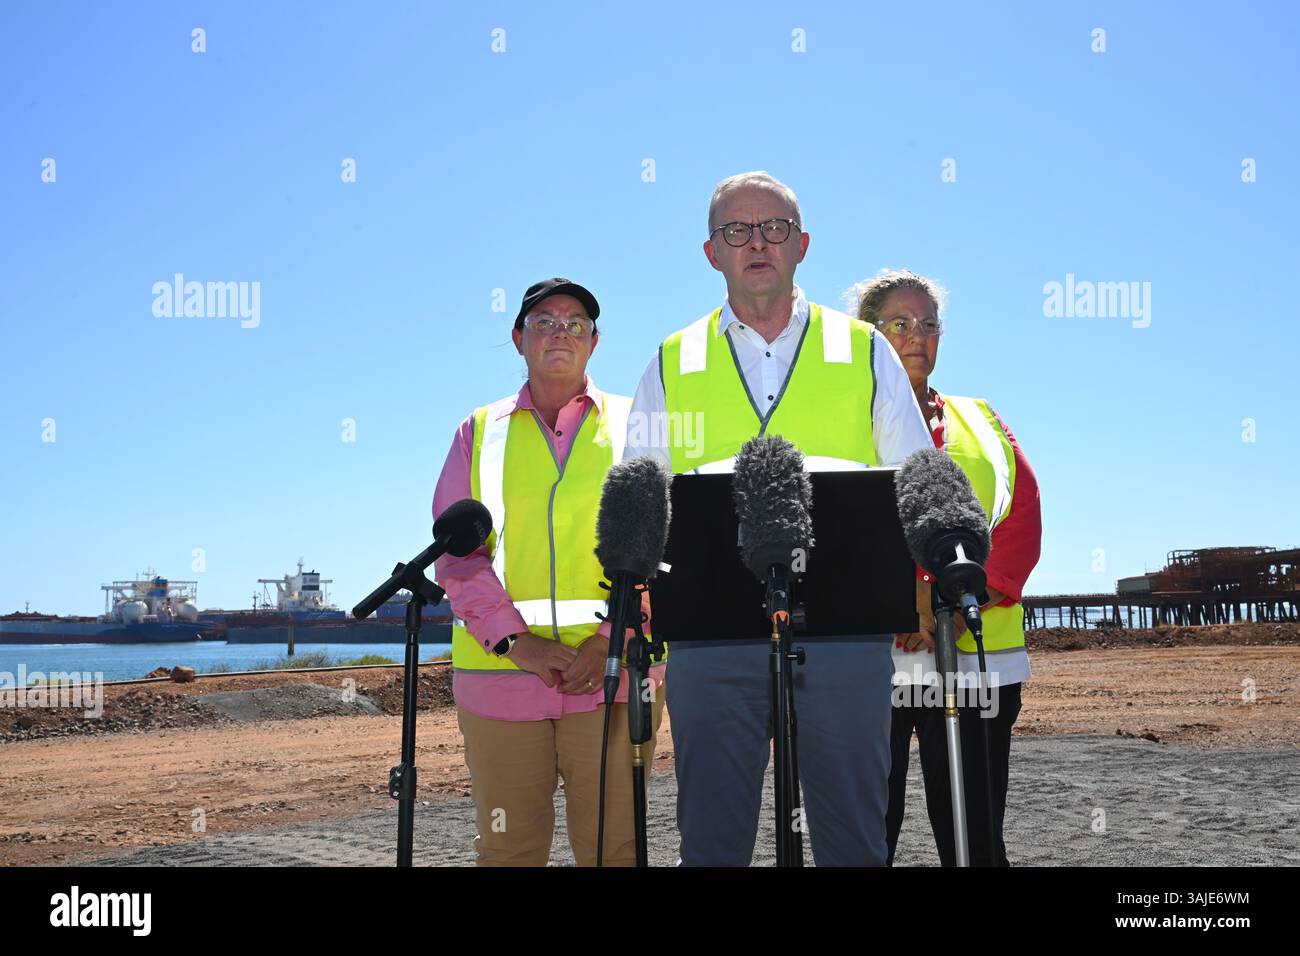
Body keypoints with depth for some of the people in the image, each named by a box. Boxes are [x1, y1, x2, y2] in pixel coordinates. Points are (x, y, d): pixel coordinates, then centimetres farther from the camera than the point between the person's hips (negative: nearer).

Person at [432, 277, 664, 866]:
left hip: (613, 669, -1)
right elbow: (456, 552, 5)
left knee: (613, 846, 1)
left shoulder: (631, 424, 12)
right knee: (507, 849, 5)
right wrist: (515, 639, -9)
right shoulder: (481, 432, 14)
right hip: (500, 673, 1)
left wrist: (612, 637, -10)